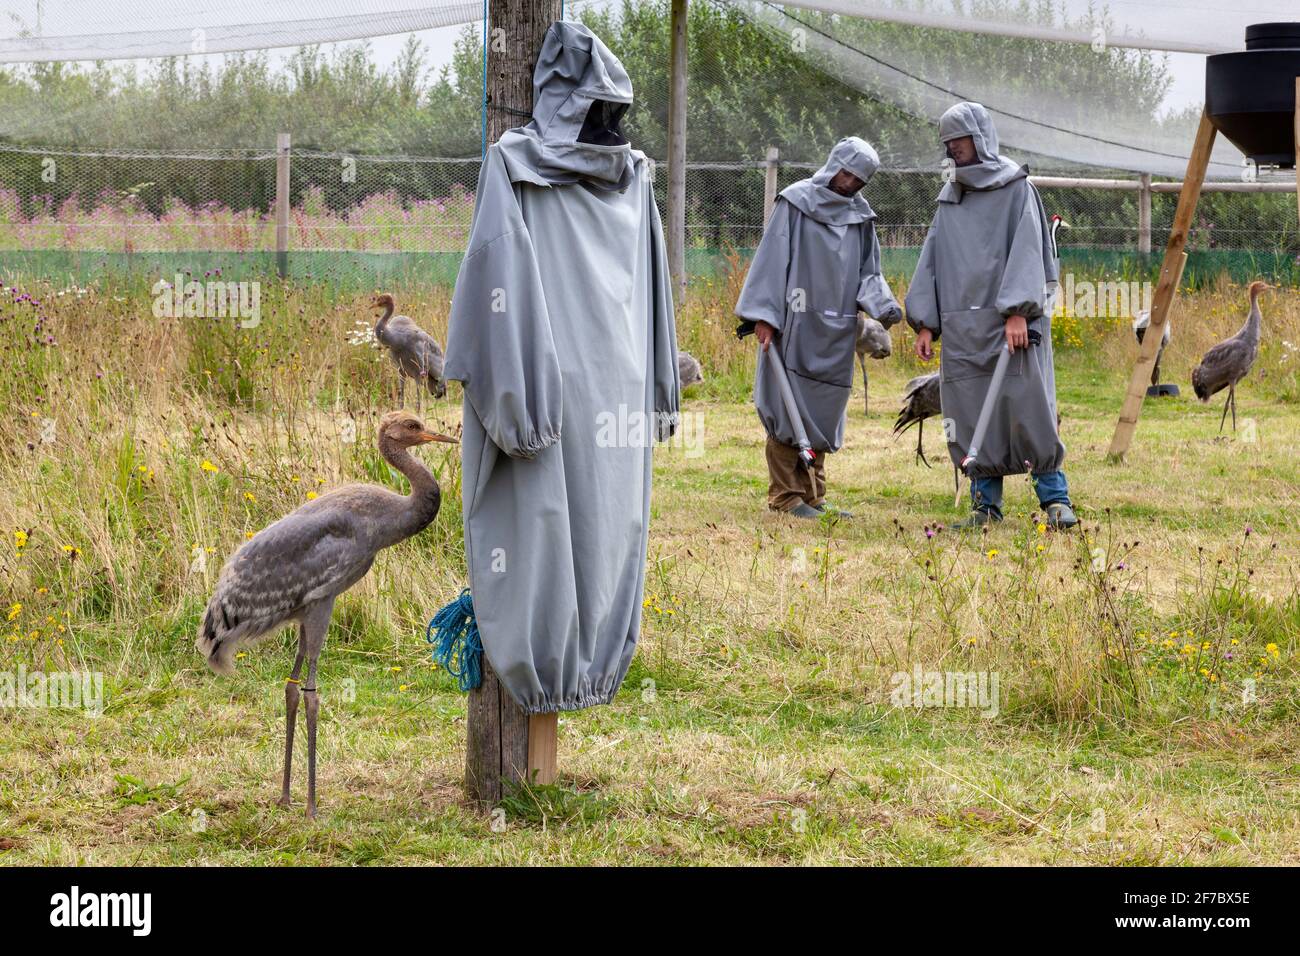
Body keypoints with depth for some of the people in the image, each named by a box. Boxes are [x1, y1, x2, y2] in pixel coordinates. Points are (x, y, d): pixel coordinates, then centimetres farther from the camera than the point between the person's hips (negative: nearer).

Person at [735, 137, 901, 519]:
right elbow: (772, 258, -6)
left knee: (823, 412, 8)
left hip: (835, 330, 5)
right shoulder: (795, 203, -3)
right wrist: (763, 315, -13)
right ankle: (785, 495, 0)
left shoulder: (860, 216, 12)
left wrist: (882, 305, -5)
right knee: (790, 408, -4)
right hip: (794, 325, -5)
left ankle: (812, 495, 13)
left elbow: (868, 273, 15)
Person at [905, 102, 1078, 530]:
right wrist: (925, 324, 9)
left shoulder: (1016, 188, 2)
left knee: (1028, 409, -8)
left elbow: (1026, 250, -7)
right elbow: (932, 260, 17)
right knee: (971, 417, 2)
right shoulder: (949, 197, 18)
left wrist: (1017, 311, -18)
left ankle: (1054, 497, -1)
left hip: (1010, 323, -5)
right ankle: (985, 503, 7)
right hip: (961, 327, 5)